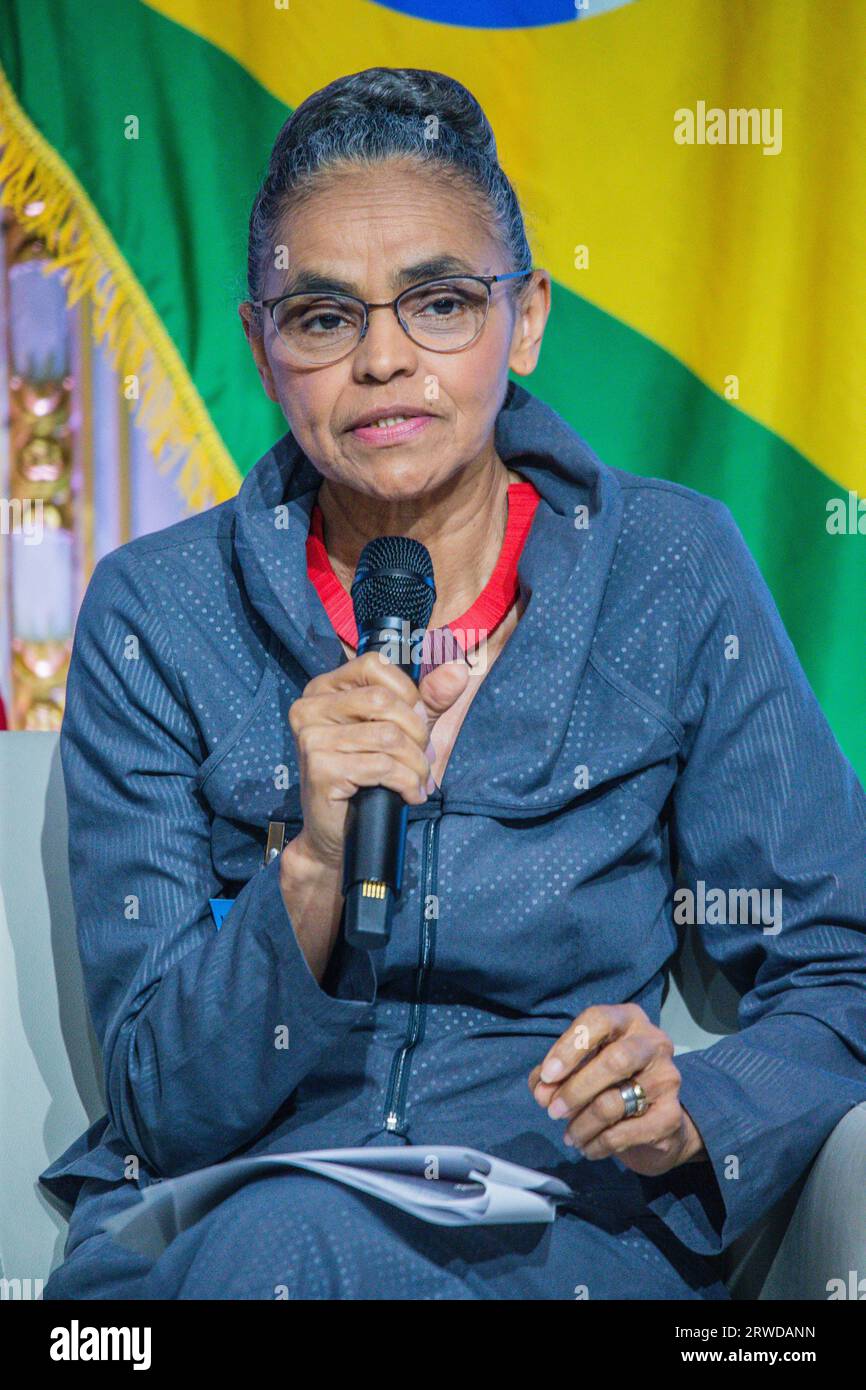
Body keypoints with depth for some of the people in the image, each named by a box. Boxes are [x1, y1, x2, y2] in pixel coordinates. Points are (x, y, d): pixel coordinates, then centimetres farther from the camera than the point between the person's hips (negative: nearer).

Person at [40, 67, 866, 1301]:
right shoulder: (154, 616, -3)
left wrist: (689, 1111, -19)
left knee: (287, 1242, -32)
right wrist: (314, 871, -23)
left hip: (568, 1230, 0)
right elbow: (165, 1106, -5)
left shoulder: (674, 573, -2)